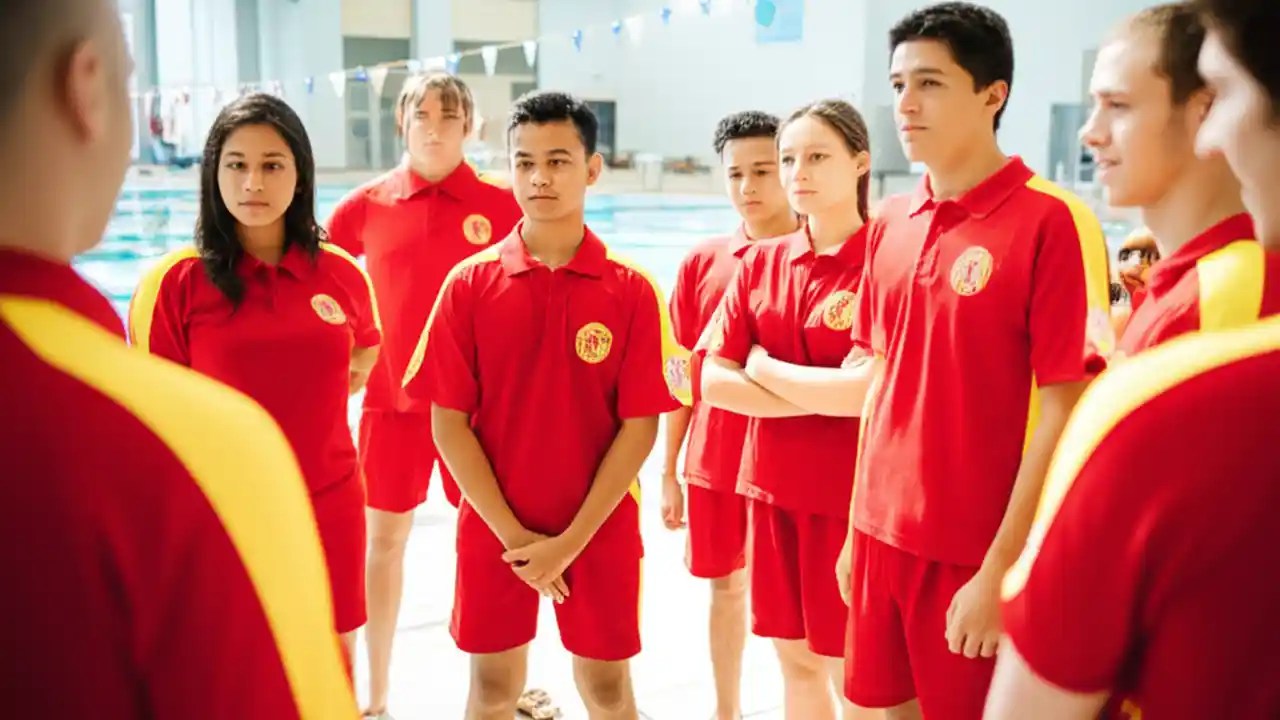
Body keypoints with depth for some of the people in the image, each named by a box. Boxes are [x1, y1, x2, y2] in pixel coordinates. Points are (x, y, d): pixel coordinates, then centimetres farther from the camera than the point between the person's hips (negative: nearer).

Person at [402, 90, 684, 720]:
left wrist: (572, 539, -12)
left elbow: (640, 427, -8)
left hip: (600, 530, 0)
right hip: (494, 529, 1)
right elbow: (448, 421, -5)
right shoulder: (470, 282, -5)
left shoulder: (631, 290, -7)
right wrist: (511, 531, -10)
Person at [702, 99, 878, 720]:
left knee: (850, 669, 7)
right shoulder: (762, 263, 6)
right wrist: (822, 397, -12)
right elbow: (714, 381, -1)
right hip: (771, 487, 5)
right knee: (795, 659, 17)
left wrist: (764, 367, -7)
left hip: (850, 494, -5)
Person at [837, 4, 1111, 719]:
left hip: (979, 554, -5)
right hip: (883, 537, 6)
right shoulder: (889, 224, 5)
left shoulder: (1052, 220, -14)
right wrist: (858, 527, 12)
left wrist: (999, 571, -15)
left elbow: (1063, 412, -15)